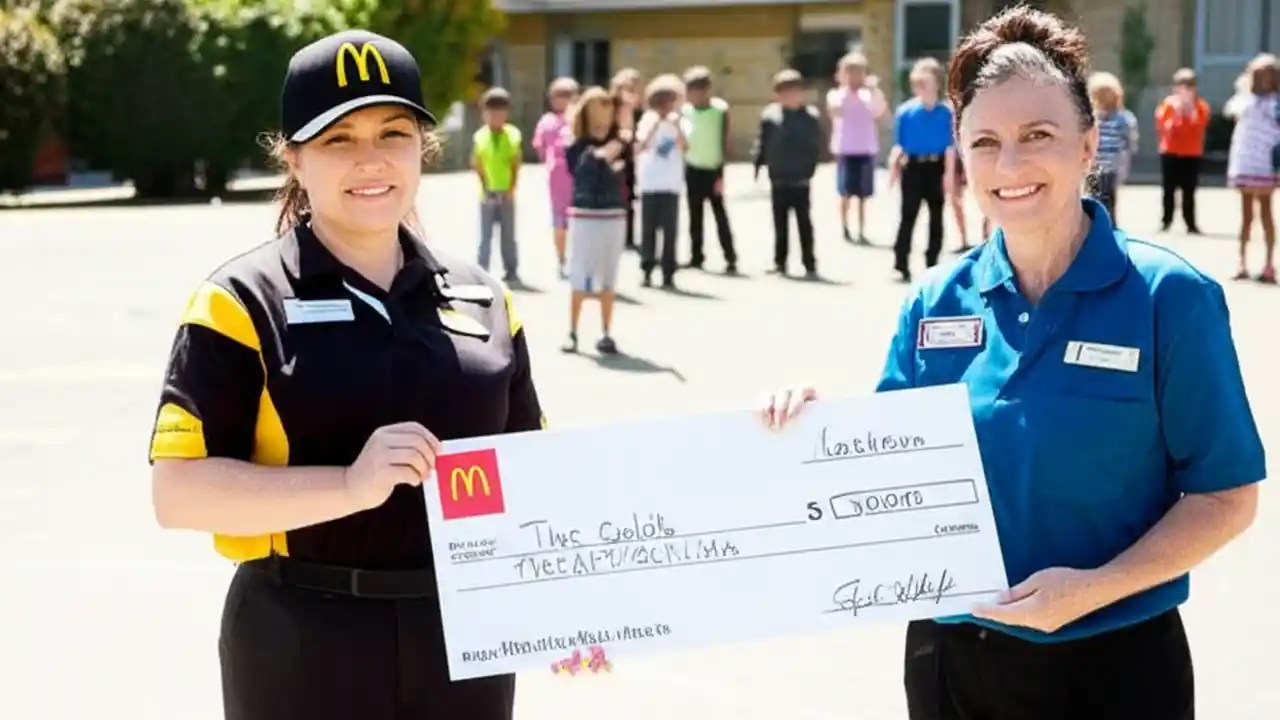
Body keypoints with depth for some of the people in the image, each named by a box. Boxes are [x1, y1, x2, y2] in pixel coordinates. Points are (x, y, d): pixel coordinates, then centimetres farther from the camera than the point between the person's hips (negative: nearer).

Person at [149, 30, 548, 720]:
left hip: (465, 637, 4)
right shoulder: (242, 302, -7)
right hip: (304, 648, -4)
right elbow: (177, 490, -14)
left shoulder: (481, 298, 8)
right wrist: (351, 486, -25)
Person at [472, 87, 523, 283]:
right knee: (485, 235, 3)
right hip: (488, 194, 0)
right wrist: (484, 188, -8)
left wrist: (511, 188, -6)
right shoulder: (479, 136, -2)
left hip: (506, 194, 0)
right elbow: (476, 165, -1)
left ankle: (512, 272, 14)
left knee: (508, 235, 7)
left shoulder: (513, 135, -1)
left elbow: (516, 165, 1)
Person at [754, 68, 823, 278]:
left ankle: (809, 263, 6)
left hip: (800, 179, -2)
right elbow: (762, 143, 2)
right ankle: (780, 261, 21)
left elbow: (815, 147, -1)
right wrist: (759, 165, -1)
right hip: (778, 179, 2)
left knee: (803, 221, 2)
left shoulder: (811, 117, -4)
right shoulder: (770, 116, -3)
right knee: (780, 222, 11)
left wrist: (810, 168, -5)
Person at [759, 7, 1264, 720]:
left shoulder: (1169, 296, -11)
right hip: (951, 652, 4)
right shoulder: (936, 303, 0)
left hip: (1112, 662, -3)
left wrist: (1095, 588, -20)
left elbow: (1226, 498, -9)